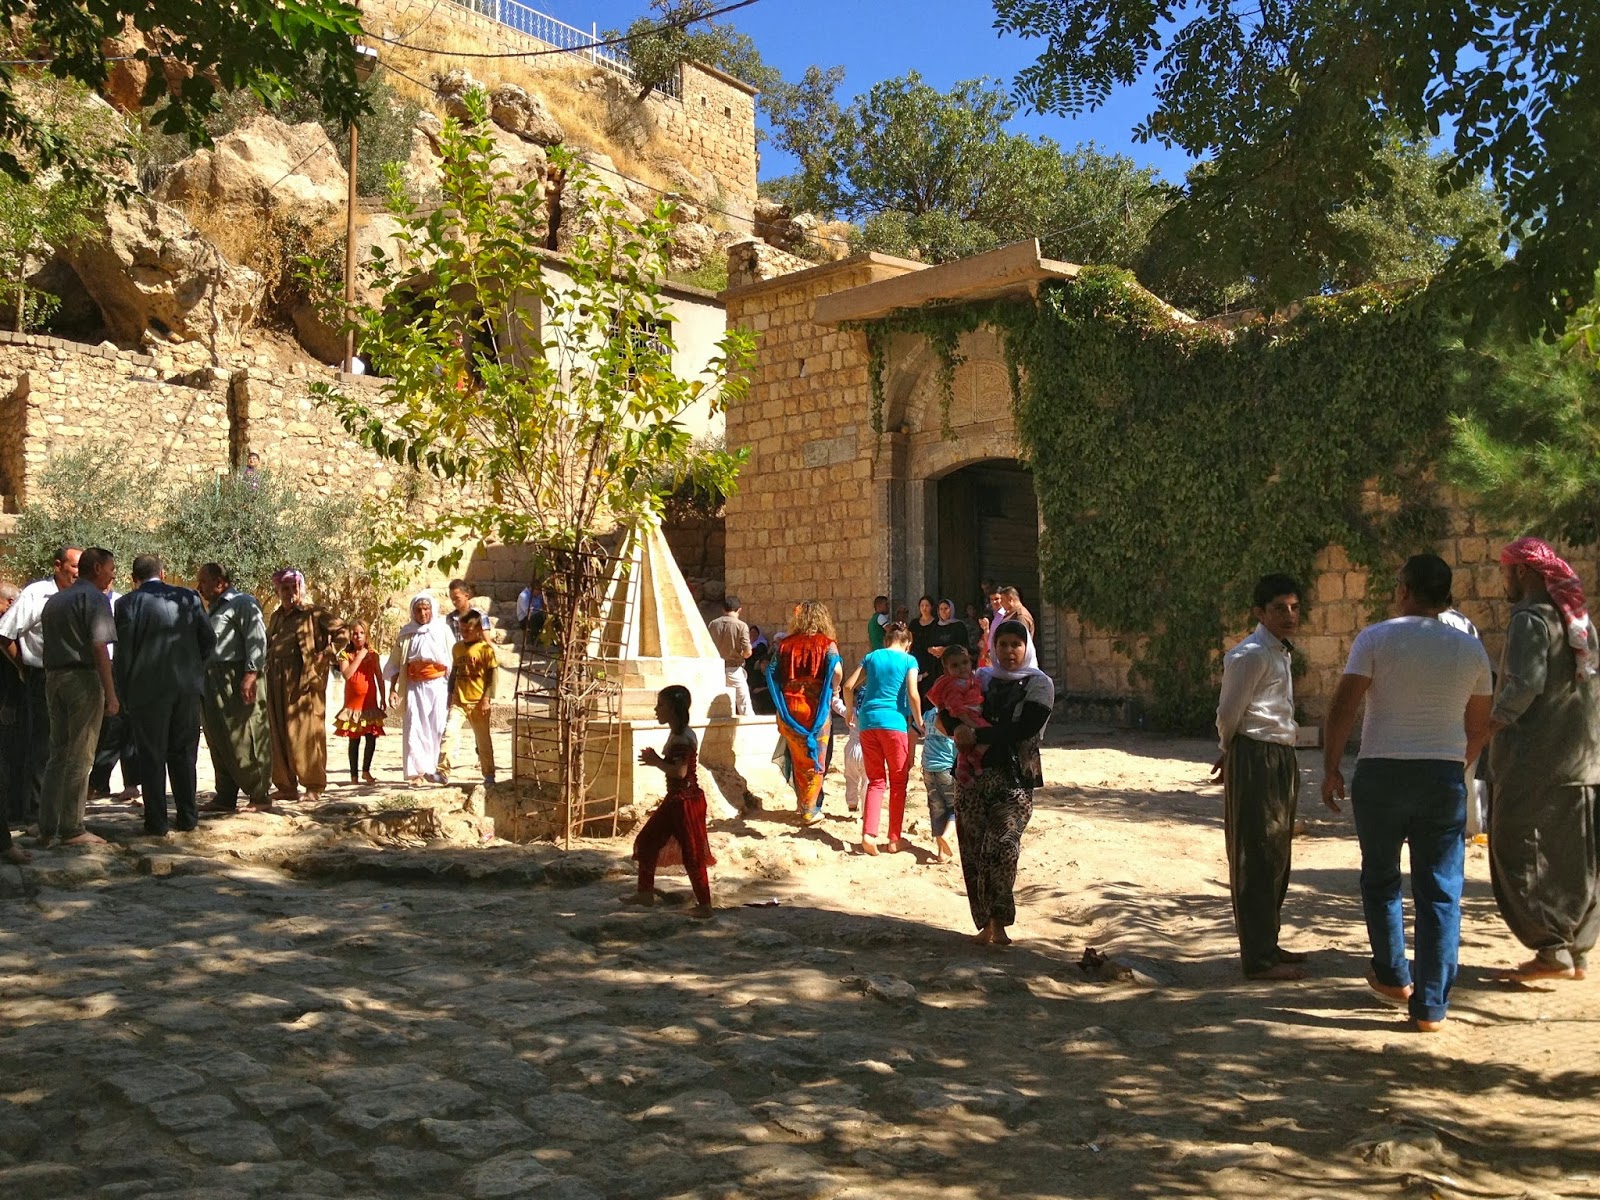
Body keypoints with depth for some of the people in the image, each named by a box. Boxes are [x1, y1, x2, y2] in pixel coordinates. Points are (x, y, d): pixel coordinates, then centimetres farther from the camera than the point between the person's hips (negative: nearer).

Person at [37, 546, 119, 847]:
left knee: (57, 754, 12)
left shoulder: (54, 600, 18)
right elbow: (98, 647, -16)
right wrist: (111, 693, -17)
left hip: (53, 678, 8)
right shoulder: (93, 597, -7)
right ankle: (72, 830, -2)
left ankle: (47, 828, 12)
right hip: (83, 678, -8)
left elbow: (50, 643, 18)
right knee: (80, 758, -4)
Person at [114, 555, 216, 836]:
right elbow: (209, 638, 3)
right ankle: (187, 816, 15)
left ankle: (156, 821, 7)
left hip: (148, 689, -3)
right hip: (188, 687, 3)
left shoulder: (127, 603, -6)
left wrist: (124, 693, 2)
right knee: (183, 754, 13)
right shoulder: (189, 598, 2)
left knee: (151, 757, 5)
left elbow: (123, 652, -7)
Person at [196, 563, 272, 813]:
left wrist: (251, 675, -23)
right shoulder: (212, 609, 23)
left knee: (243, 741, -8)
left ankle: (260, 796, -2)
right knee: (218, 744, 9)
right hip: (211, 685, 9)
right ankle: (225, 798, 15)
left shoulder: (242, 603, -5)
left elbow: (257, 639, -15)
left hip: (235, 680, -9)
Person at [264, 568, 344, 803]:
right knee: (278, 736, 5)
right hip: (277, 684, 6)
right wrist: (266, 665, 14)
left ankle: (314, 786, 2)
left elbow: (342, 631, -5)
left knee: (305, 735, -6)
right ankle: (286, 787, 13)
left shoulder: (313, 613, 0)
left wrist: (326, 654, -13)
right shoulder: (276, 617, 19)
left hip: (304, 683, -6)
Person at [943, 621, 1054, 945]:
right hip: (973, 775, 4)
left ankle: (997, 922, -6)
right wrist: (957, 729, -11)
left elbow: (1024, 730, -11)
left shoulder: (1039, 684, 3)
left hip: (1015, 778, -4)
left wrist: (977, 735, -13)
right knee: (973, 850, 1)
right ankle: (987, 923, 13)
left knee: (1001, 846, -19)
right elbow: (946, 711, 11)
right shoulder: (981, 678, 16)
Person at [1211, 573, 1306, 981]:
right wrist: (1230, 751, 5)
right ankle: (1258, 958, 1)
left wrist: (1230, 752, 13)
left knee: (1276, 857, 16)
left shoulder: (1280, 652, 16)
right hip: (1256, 759, -10)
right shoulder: (1252, 654, -15)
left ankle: (1268, 945, 27)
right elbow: (1229, 714, -13)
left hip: (1281, 758, 10)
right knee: (1256, 859, -5)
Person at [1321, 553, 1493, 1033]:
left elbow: (1343, 708, -11)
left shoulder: (1376, 638, -6)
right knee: (1440, 891, 6)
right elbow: (1479, 726, 14)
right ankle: (1431, 1006, 7)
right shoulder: (1470, 649, 6)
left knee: (1381, 878, 17)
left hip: (1382, 772, -2)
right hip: (1445, 777, 2)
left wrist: (1331, 768, -2)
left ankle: (1393, 977, 27)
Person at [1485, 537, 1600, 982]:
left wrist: (1492, 723, -10)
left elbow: (1525, 684, -23)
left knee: (1518, 854, -2)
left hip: (1537, 759, -8)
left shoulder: (1530, 617, -13)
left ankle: (1551, 951, -6)